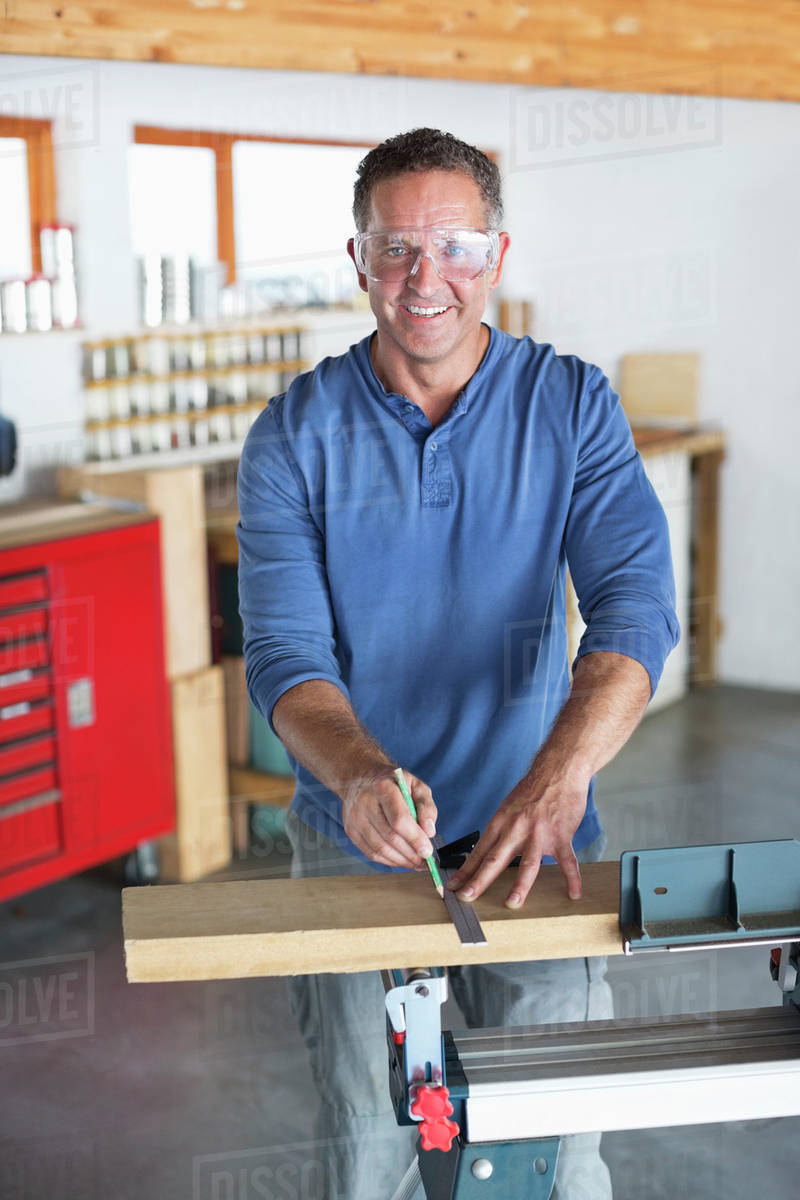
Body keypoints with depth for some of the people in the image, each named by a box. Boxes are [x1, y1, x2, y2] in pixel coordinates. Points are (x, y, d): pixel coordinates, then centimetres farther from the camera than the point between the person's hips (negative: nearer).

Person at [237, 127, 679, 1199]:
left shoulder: (572, 405, -3)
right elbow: (284, 651, -11)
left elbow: (635, 604, -16)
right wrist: (361, 774, -33)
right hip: (353, 842, 1)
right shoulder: (296, 433, -4)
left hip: (533, 836, 0)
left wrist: (561, 775, -33)